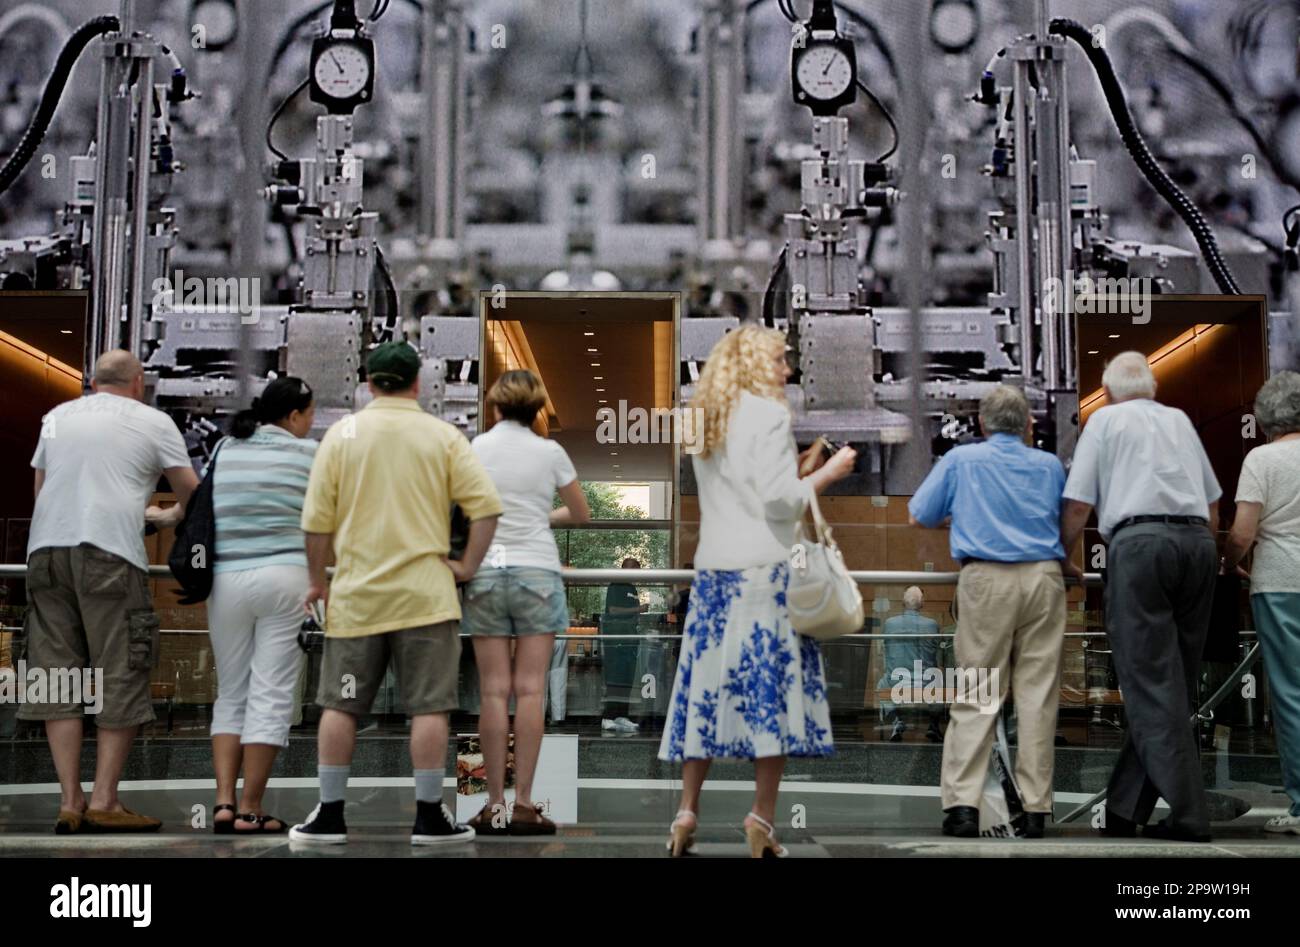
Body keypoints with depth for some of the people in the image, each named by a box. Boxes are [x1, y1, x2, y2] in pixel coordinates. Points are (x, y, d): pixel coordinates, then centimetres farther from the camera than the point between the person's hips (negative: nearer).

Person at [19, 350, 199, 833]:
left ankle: (70, 802, 5)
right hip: (111, 551, -4)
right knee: (120, 678, 2)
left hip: (47, 548, 4)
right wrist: (167, 515, 33)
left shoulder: (57, 417, 21)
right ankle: (103, 801, 1)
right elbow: (191, 490, 10)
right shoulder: (153, 422, 8)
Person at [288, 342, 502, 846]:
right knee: (428, 707, 2)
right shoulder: (444, 436, 0)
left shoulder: (341, 434, 2)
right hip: (425, 594, -1)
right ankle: (430, 816, 4)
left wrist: (316, 580, 12)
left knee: (339, 706, 9)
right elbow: (486, 506, -6)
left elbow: (317, 519, 1)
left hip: (356, 595, 1)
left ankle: (330, 815, 12)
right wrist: (468, 566, 3)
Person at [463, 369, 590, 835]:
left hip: (485, 573, 1)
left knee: (494, 691, 2)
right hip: (537, 572, -1)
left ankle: (494, 805, 1)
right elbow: (582, 514, 14)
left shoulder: (474, 449, 2)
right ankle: (524, 804, -2)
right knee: (530, 690, -1)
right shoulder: (550, 452, 3)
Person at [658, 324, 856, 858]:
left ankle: (687, 811, 9)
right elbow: (780, 500, -14)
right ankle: (762, 818, -3)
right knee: (771, 685, -2)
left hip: (713, 569, 7)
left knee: (708, 683, 8)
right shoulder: (768, 414, -7)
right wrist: (827, 473, 0)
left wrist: (796, 467, 22)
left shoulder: (706, 419, 15)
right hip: (764, 567, -7)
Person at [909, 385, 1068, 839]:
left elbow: (917, 516, 13)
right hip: (1044, 578, 2)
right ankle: (1035, 807, 1)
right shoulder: (1050, 465, 15)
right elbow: (1068, 521, 23)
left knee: (975, 697, 0)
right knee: (1038, 695, 2)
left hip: (987, 579, -2)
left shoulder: (960, 460, 9)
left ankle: (963, 803, -9)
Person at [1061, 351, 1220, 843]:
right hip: (1198, 542, 5)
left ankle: (1188, 817, -12)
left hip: (1138, 543, -4)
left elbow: (1078, 507, 5)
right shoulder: (1180, 420, 24)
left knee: (1153, 687, -5)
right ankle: (1124, 809, 13)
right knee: (1173, 685, 10)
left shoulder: (1104, 420, 12)